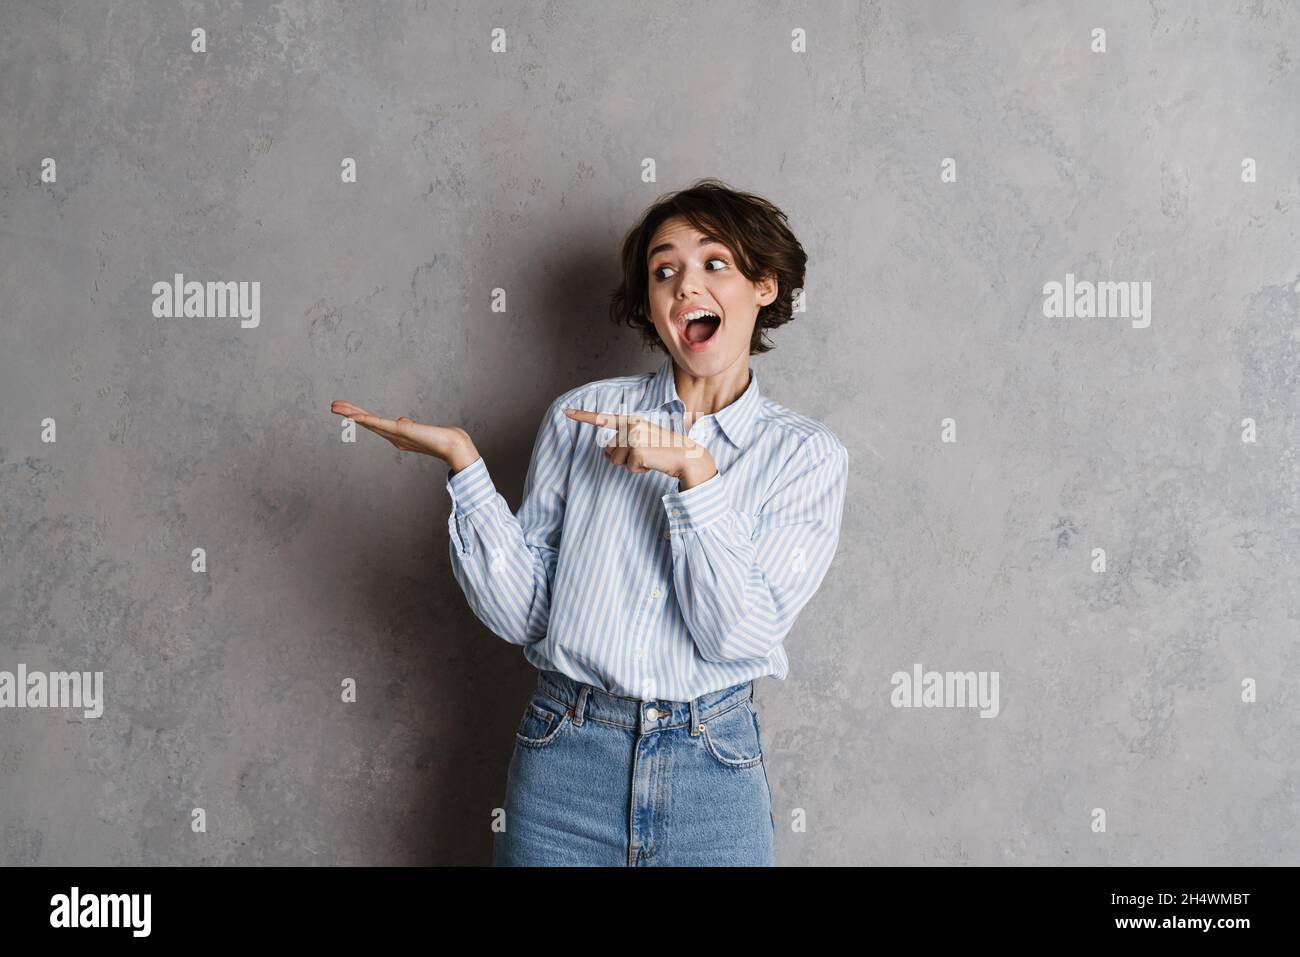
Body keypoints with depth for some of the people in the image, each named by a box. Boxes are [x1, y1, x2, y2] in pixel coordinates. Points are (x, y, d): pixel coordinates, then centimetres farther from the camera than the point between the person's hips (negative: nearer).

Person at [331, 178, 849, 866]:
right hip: (562, 763, 1)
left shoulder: (808, 453, 0)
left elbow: (741, 634, -11)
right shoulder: (581, 416, 2)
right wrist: (463, 464, -11)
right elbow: (522, 615, -2)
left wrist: (693, 470, -18)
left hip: (712, 771, 0)